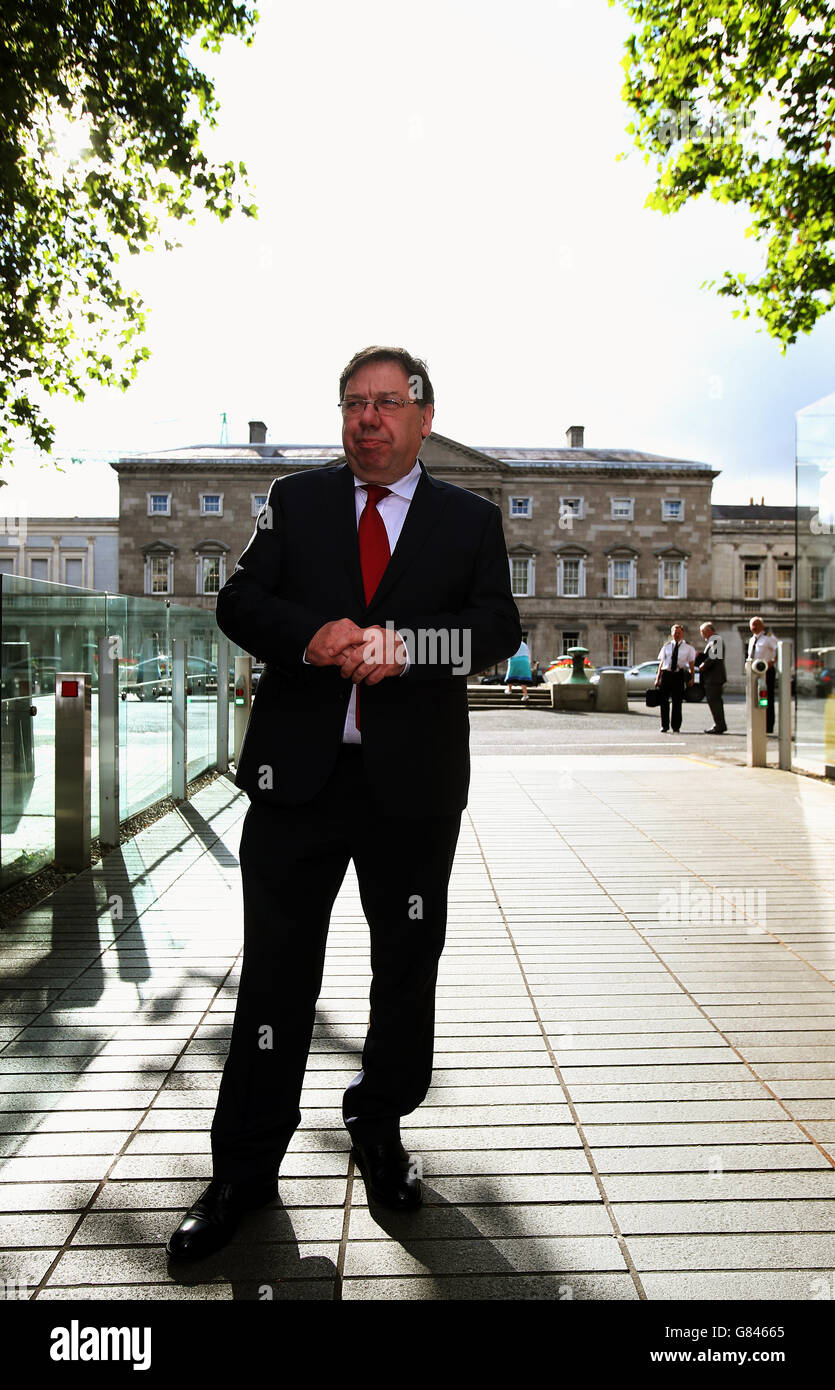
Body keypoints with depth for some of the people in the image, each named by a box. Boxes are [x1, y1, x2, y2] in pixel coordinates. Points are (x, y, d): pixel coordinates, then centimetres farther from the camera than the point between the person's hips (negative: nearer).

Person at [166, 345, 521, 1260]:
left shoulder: (470, 520, 8)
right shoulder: (294, 502, 11)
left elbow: (497, 629, -4)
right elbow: (238, 603, 3)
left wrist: (402, 645, -20)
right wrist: (311, 635, -17)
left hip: (414, 782, 0)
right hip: (299, 773, 0)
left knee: (408, 965, 13)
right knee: (276, 970, 7)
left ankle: (378, 1125, 38)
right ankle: (243, 1169, 24)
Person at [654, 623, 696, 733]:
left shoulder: (688, 647, 7)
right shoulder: (666, 646, 12)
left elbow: (691, 664, 6)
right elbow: (661, 663, 11)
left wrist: (691, 678, -4)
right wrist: (658, 678, 5)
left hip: (679, 675, -2)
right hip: (666, 673, 2)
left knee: (677, 701, 1)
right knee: (663, 701, 2)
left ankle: (676, 727, 10)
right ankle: (664, 726, 11)